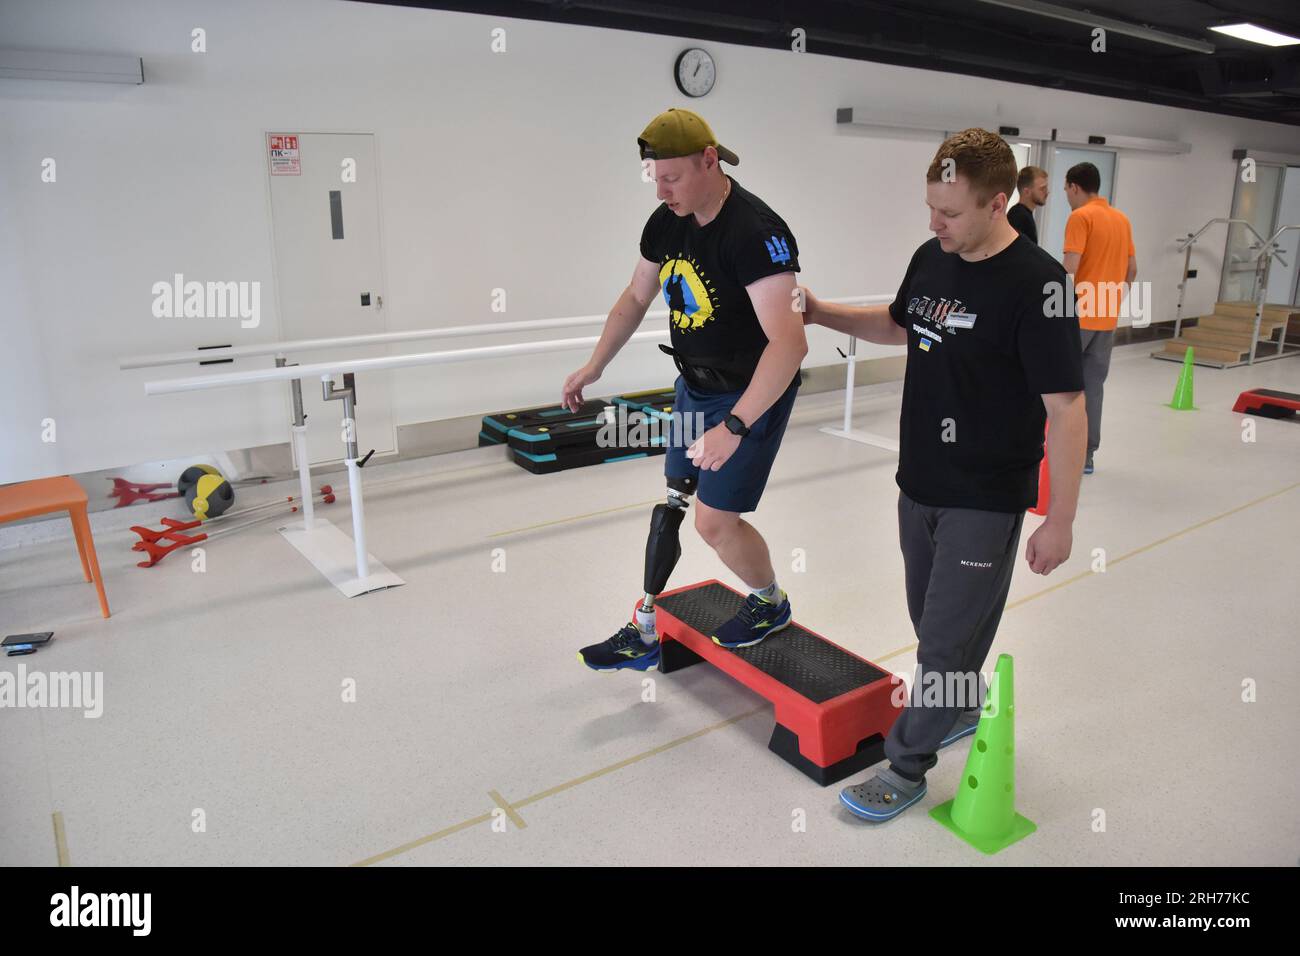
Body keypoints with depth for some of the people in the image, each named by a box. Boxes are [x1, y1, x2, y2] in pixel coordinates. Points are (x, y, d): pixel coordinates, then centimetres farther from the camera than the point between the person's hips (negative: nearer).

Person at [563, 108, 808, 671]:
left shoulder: (756, 232, -27)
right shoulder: (666, 222, -3)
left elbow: (788, 342, -36)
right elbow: (635, 298, 14)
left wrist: (733, 426, -44)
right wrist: (593, 367, 13)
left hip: (752, 394, -8)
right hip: (694, 385, 8)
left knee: (714, 521, -6)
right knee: (672, 504, 14)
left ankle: (771, 604, 27)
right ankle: (644, 633, 29)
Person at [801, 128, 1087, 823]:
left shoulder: (1035, 284, -20)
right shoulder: (931, 258, 1)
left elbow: (1065, 408, -19)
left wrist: (1060, 520, -18)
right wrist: (822, 313, 7)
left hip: (985, 502, -7)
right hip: (919, 483, 7)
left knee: (946, 640, 4)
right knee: (932, 619, 22)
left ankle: (906, 766, 21)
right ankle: (961, 708, 47)